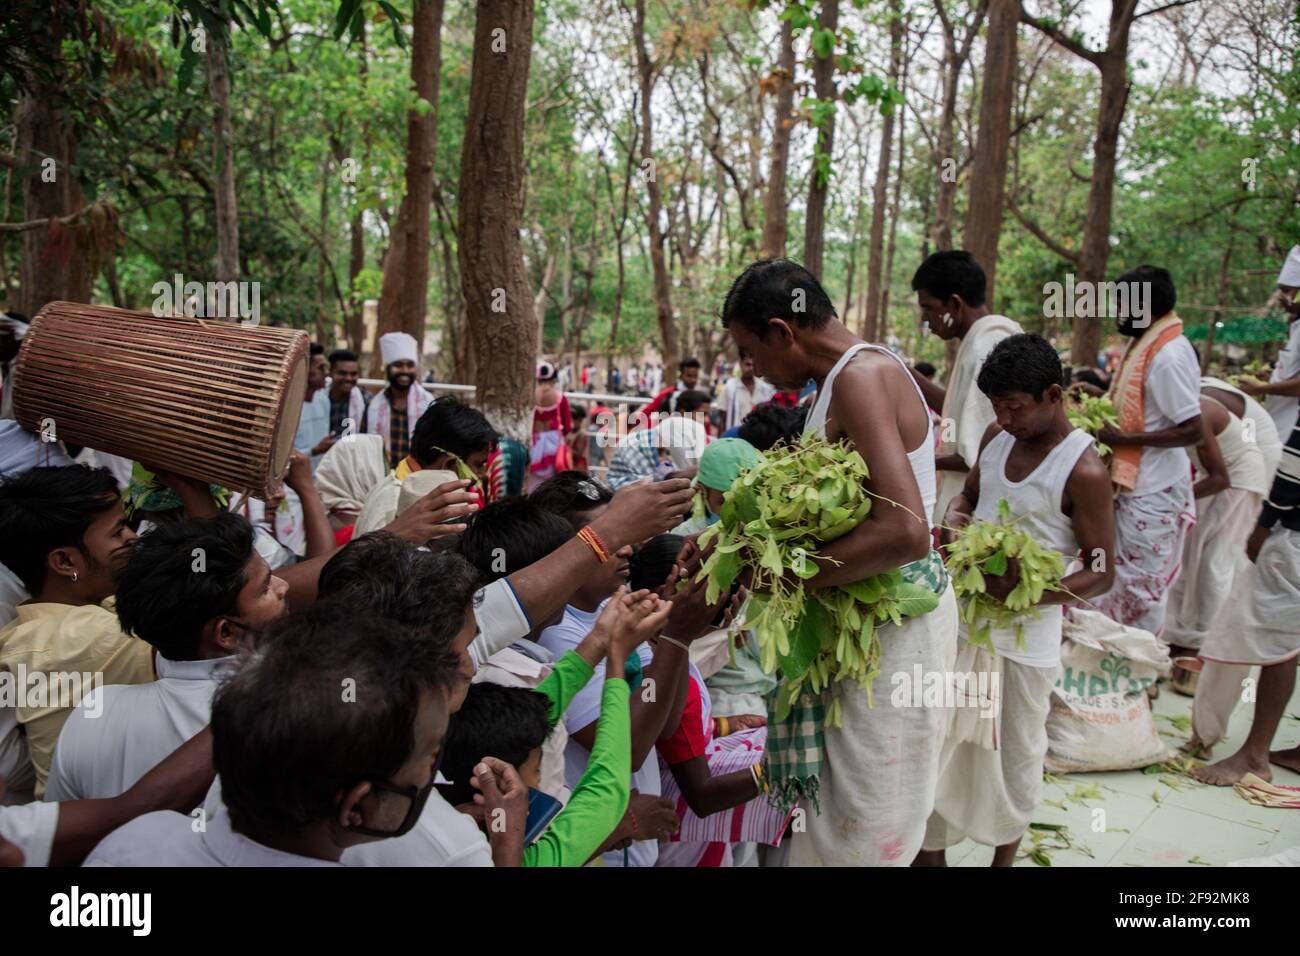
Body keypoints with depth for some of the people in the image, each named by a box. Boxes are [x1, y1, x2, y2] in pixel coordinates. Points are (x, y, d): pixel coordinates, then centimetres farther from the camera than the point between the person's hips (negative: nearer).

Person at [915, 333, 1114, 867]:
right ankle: (931, 849, 29)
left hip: (1026, 635, -5)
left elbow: (1101, 571, -13)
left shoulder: (1083, 472, -17)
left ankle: (1005, 856, 33)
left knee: (1017, 753, 12)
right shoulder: (997, 438, 1)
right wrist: (955, 523, -6)